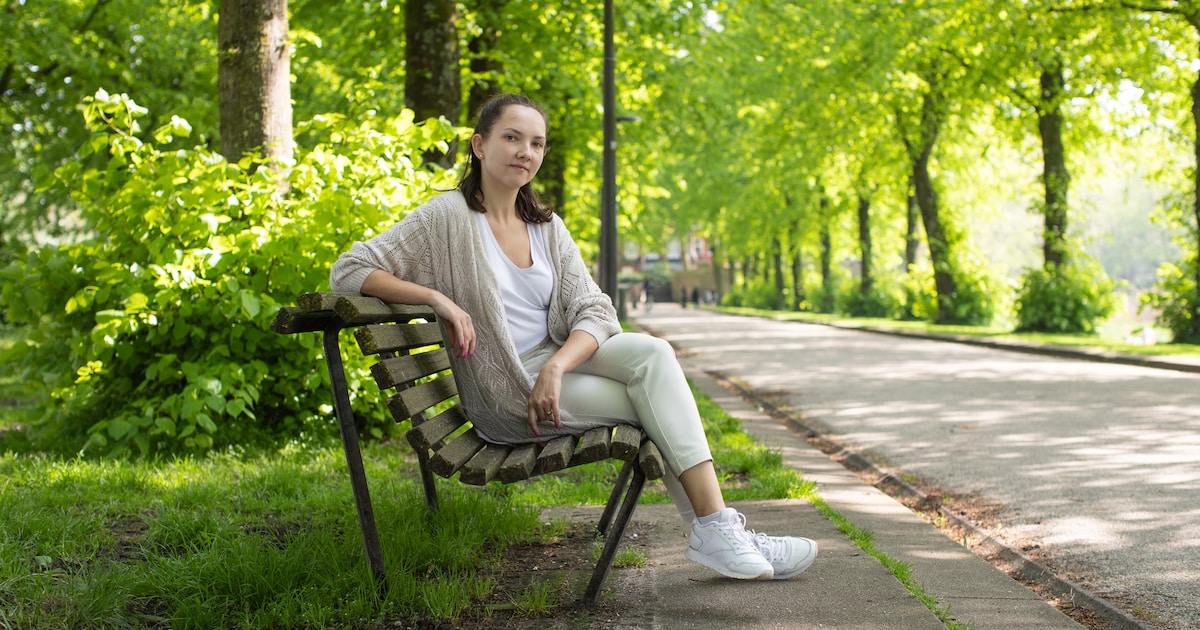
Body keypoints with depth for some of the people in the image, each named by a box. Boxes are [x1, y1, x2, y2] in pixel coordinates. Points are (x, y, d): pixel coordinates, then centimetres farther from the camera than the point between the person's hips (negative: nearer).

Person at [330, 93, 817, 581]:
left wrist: (555, 367, -22)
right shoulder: (448, 218, -7)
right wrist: (439, 298, -24)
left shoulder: (547, 227, 10)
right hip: (506, 395, -5)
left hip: (559, 359, 6)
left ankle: (714, 529, -24)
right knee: (662, 406, -19)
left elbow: (595, 312, -1)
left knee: (650, 351, -22)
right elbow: (349, 270, -12)